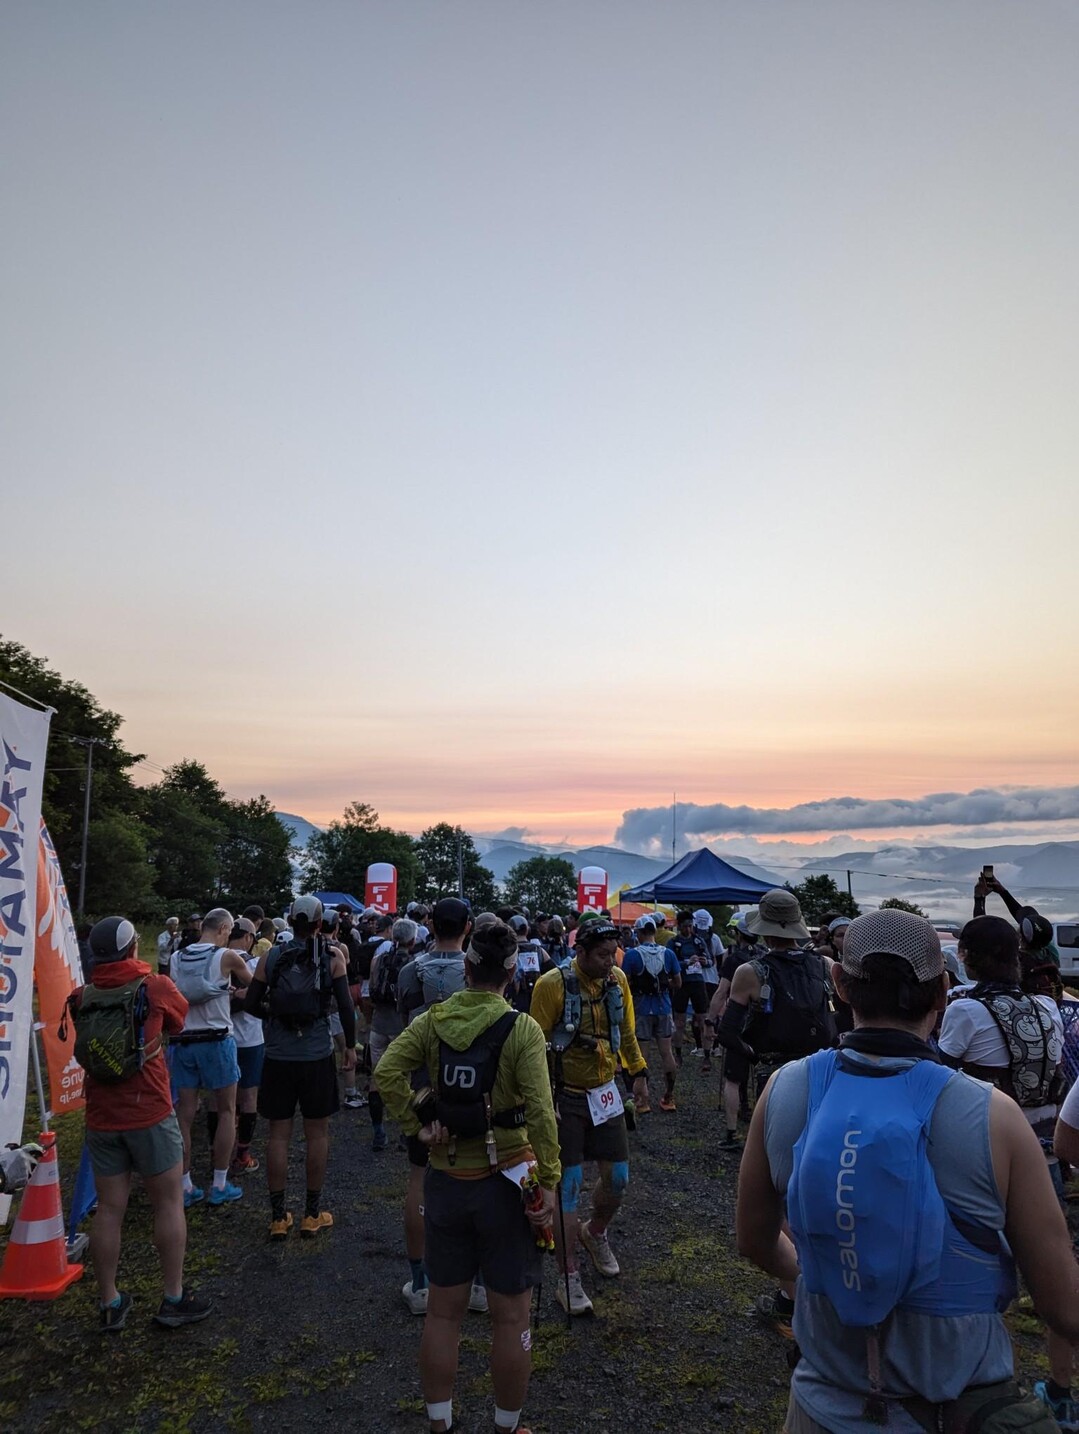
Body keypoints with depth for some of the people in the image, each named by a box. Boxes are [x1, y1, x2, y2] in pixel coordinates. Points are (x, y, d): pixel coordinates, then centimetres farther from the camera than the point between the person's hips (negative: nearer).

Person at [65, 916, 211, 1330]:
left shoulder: (82, 998, -1)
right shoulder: (155, 988, -11)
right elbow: (180, 1021, 7)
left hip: (101, 1120, 4)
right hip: (150, 1115, -4)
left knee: (109, 1209, 13)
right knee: (169, 1203, 9)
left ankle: (109, 1303, 23)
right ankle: (174, 1299, 16)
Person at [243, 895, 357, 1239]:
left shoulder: (269, 958, -1)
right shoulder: (332, 958, -6)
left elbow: (251, 1005, 5)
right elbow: (345, 1006, -7)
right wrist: (350, 1045, 6)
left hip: (278, 1057, 2)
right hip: (317, 1056, -1)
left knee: (278, 1134, 11)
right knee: (317, 1133, 11)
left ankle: (278, 1217, 18)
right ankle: (312, 1214, 20)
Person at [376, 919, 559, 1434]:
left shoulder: (432, 1020, -5)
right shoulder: (522, 1029, -15)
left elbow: (387, 1072, -16)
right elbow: (539, 1112, -19)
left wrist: (416, 1126, -8)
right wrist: (549, 1181, -12)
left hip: (445, 1178, 4)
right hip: (504, 1180, -3)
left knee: (443, 1312, 20)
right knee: (510, 1318, 15)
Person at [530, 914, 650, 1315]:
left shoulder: (618, 981, -3)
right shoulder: (553, 985, -20)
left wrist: (638, 1073, 11)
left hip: (604, 1094, 5)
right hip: (565, 1098, -5)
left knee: (618, 1178, 12)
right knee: (569, 1186, 2)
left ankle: (594, 1232, 42)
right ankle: (569, 1279, 16)